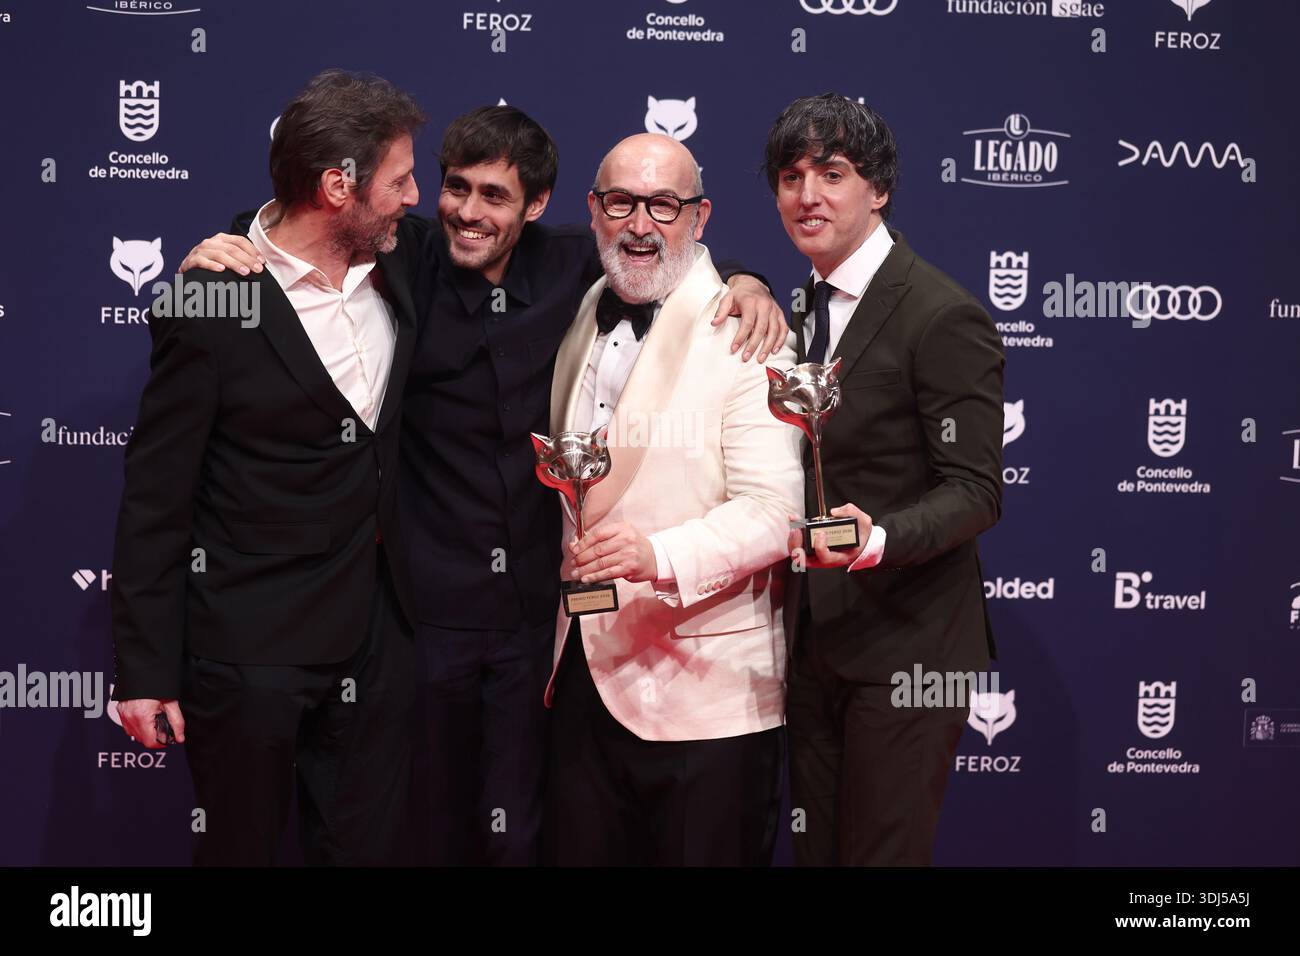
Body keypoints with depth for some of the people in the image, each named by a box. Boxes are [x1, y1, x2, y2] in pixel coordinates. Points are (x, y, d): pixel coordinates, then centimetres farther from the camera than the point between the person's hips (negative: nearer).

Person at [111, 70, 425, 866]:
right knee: (242, 847, 10)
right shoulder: (210, 309, -15)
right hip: (250, 651, -5)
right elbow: (155, 503, -11)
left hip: (376, 635, 5)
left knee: (370, 844, 13)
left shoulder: (400, 263, 0)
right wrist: (145, 673, -10)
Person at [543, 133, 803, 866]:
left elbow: (772, 509, -18)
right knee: (582, 852, 13)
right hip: (586, 680, 6)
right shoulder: (581, 319, 11)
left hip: (708, 699, -6)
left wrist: (661, 555, -34)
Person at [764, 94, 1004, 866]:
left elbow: (974, 491, -17)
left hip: (903, 644, -8)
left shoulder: (944, 318, -14)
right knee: (815, 848, 15)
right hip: (814, 638, 8)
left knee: (883, 850, -1)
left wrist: (878, 539, -34)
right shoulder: (806, 309, 13)